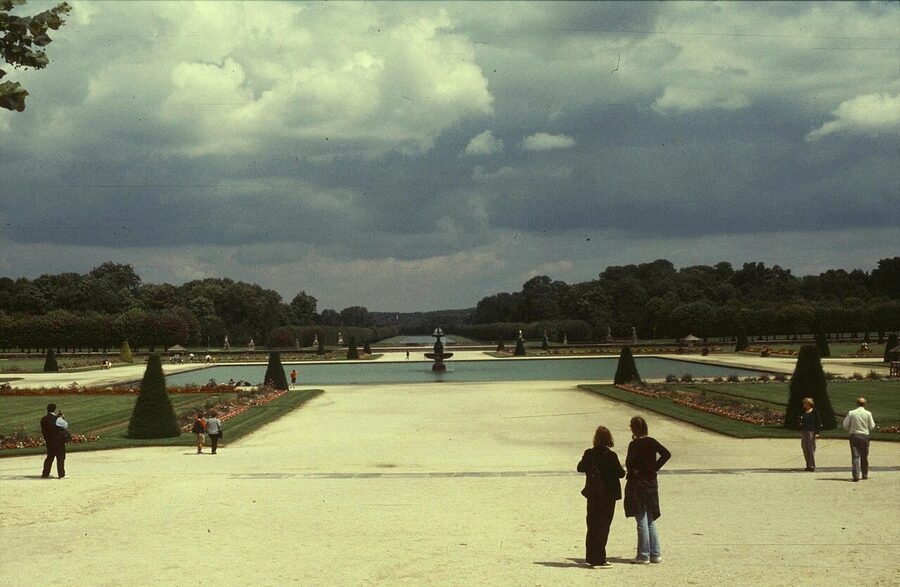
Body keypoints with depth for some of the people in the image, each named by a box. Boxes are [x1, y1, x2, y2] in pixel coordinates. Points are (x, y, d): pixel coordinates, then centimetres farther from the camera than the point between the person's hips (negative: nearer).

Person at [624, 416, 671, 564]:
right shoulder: (652, 442, 3)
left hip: (637, 484, -6)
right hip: (651, 484, 6)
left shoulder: (634, 445, -14)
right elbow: (666, 454, -1)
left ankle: (643, 556, 3)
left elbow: (630, 463, -23)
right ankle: (655, 554, 14)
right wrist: (654, 468, 1)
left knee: (642, 521, 0)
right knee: (651, 520, 14)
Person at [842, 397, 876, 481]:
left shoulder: (851, 413, -5)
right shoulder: (868, 413, -4)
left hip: (854, 436, -1)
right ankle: (865, 474, 24)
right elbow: (872, 427, 0)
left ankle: (856, 475, -11)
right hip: (865, 436, 1)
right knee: (864, 456, 15)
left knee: (855, 456, -1)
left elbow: (845, 425, -1)